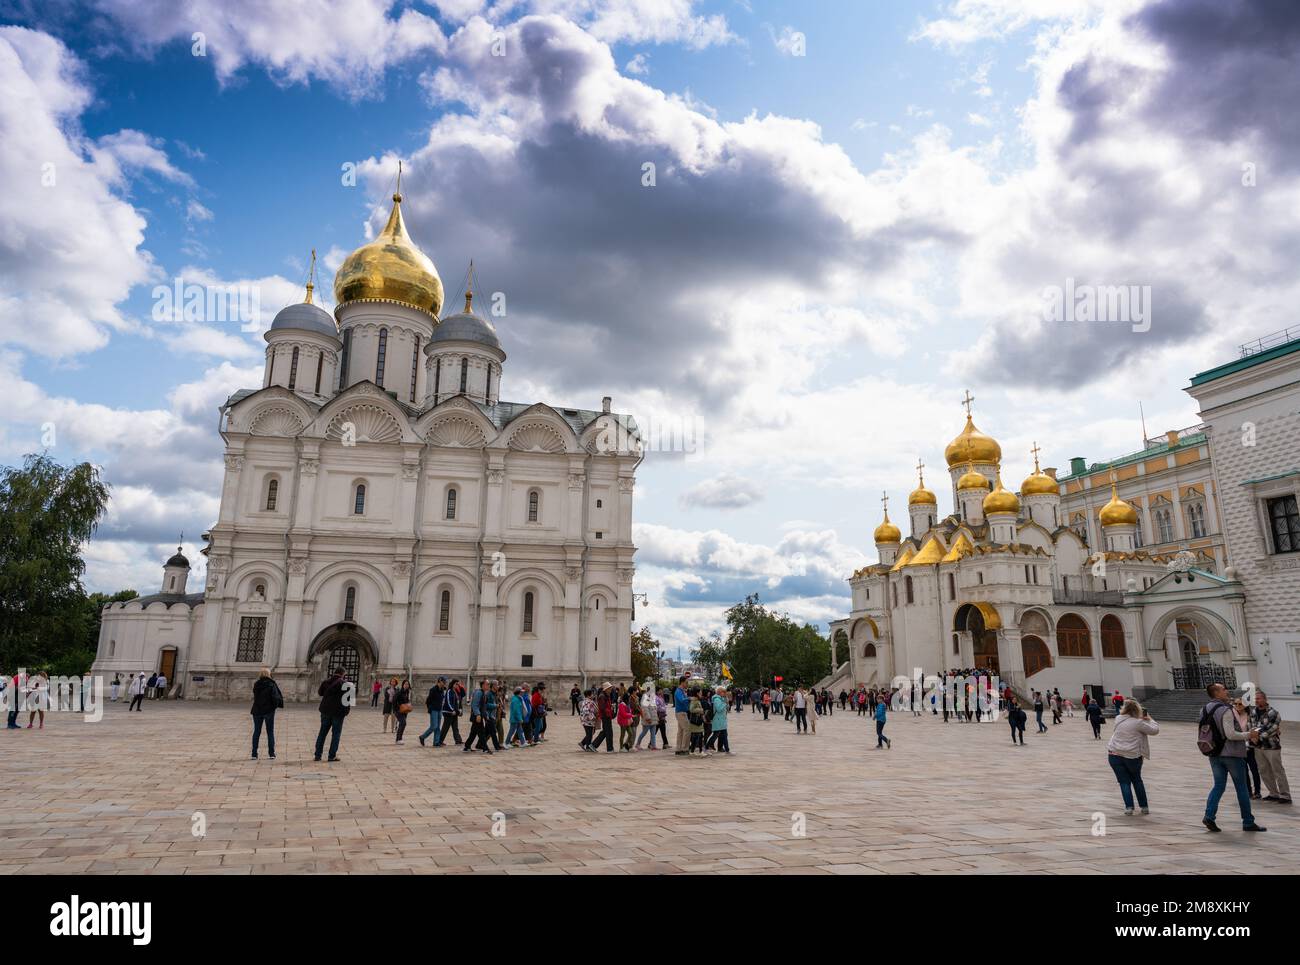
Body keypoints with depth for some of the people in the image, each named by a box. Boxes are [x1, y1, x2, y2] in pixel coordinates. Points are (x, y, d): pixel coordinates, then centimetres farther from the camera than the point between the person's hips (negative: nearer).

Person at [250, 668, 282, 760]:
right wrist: (276, 705, 1)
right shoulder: (271, 684, -11)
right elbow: (275, 697, -16)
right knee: (270, 732, 7)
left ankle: (254, 754, 9)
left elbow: (255, 696, 9)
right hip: (269, 711, -2)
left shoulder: (256, 684, -2)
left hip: (257, 711, 2)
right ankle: (271, 753, 6)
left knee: (256, 732, 11)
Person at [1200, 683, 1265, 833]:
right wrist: (1249, 735, -8)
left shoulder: (1204, 710, 6)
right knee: (1241, 787, 7)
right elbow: (1231, 734, -23)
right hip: (1232, 753, -6)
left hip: (1214, 754, 6)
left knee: (1218, 785, 10)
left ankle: (1209, 816, -3)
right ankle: (1248, 822, 16)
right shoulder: (1226, 710, -18)